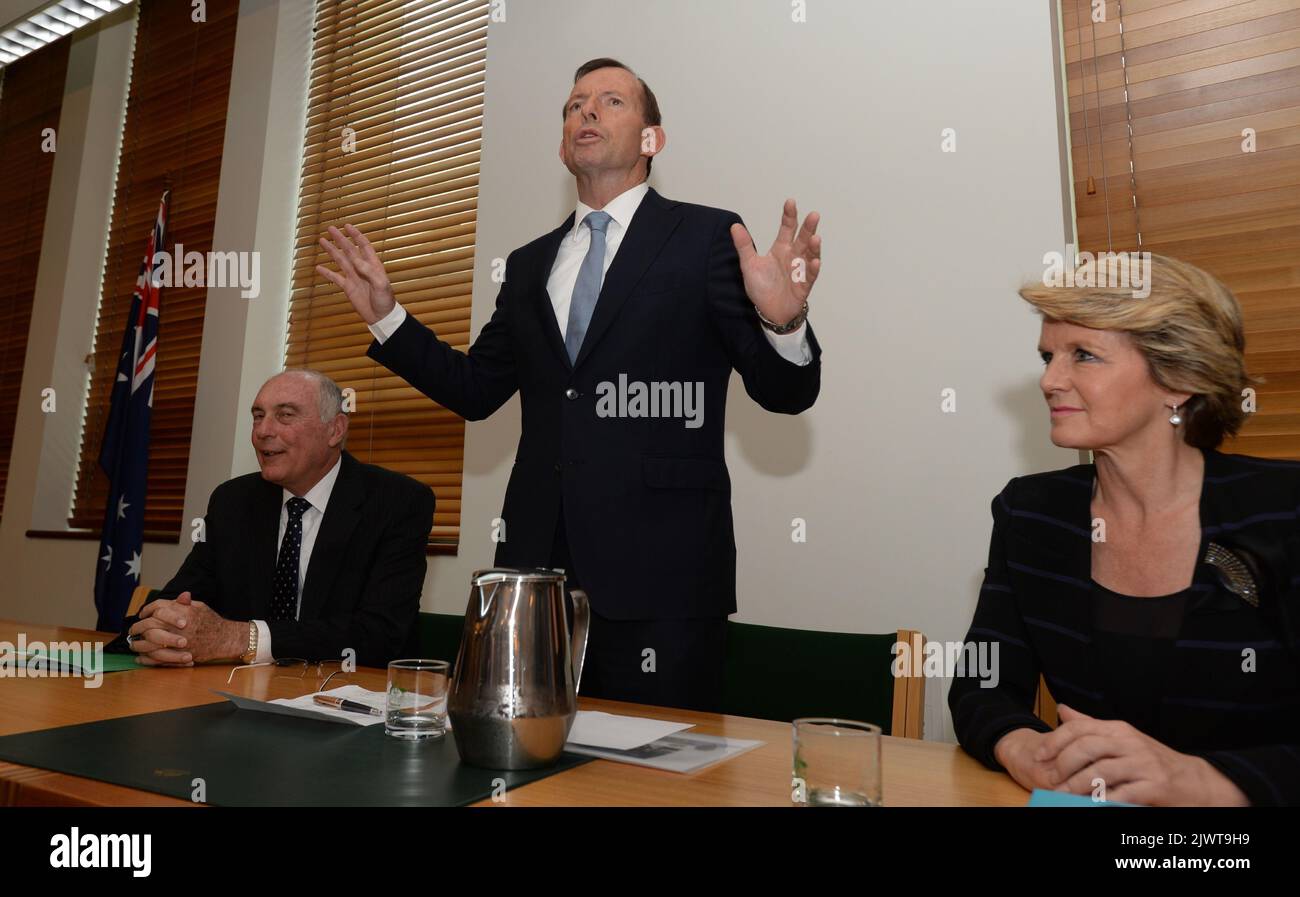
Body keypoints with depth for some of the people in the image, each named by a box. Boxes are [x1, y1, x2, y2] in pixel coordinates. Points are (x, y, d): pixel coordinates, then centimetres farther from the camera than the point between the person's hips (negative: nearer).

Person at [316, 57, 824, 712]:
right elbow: (475, 390, 17)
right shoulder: (530, 265, 15)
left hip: (660, 578, -4)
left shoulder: (707, 238, 0)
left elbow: (786, 393, -4)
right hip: (537, 564, 5)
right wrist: (386, 317, 9)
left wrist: (783, 323, -25)